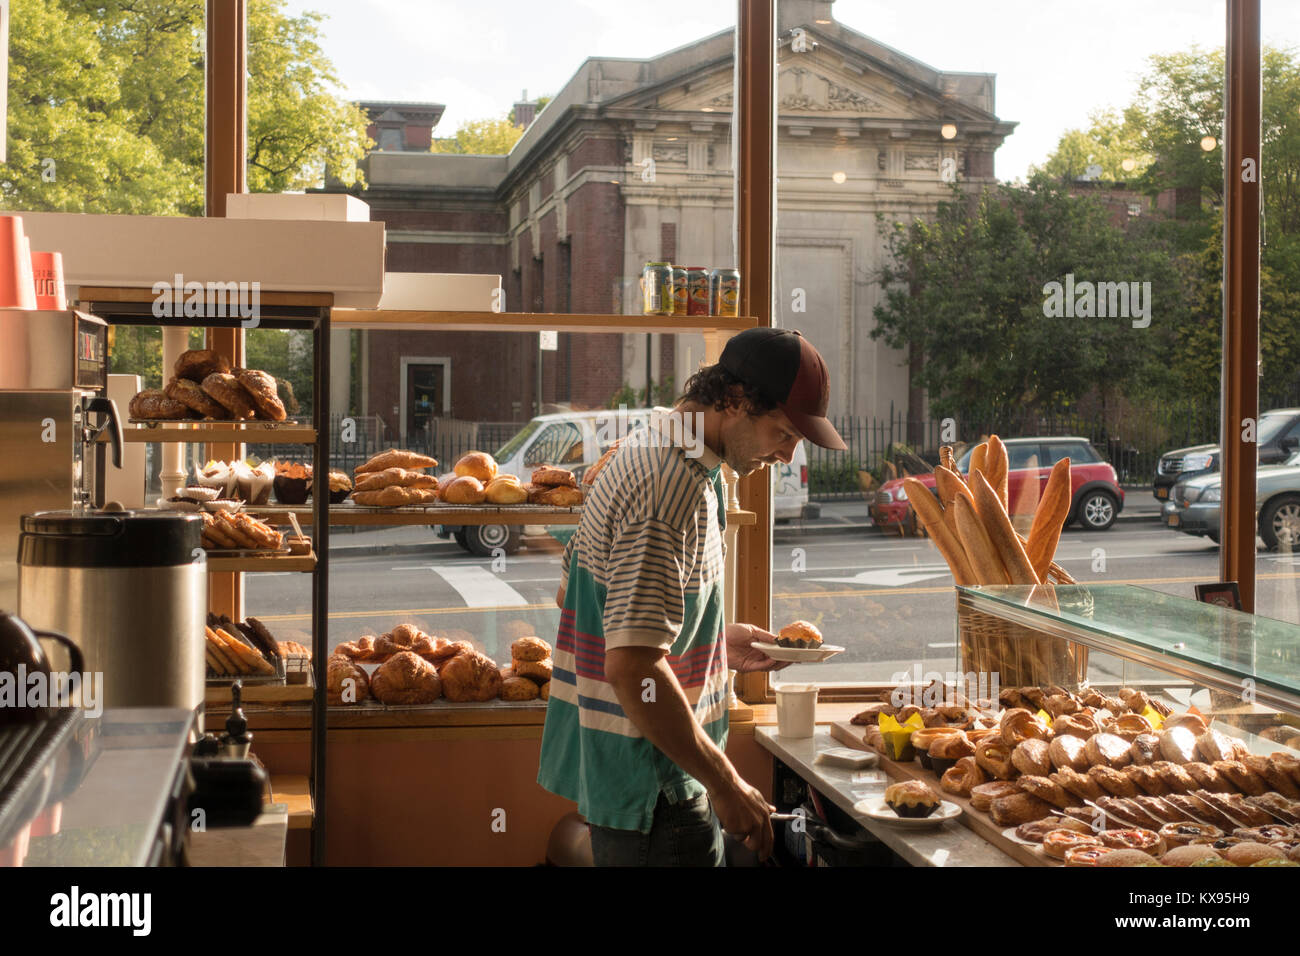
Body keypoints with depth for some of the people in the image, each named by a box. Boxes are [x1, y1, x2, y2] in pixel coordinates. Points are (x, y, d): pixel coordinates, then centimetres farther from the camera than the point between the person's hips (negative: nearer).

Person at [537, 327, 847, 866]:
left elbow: (584, 594, 21)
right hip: (652, 790, -10)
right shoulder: (676, 487, -23)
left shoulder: (645, 453, 10)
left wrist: (716, 642, 17)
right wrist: (725, 784, -21)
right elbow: (633, 666, -29)